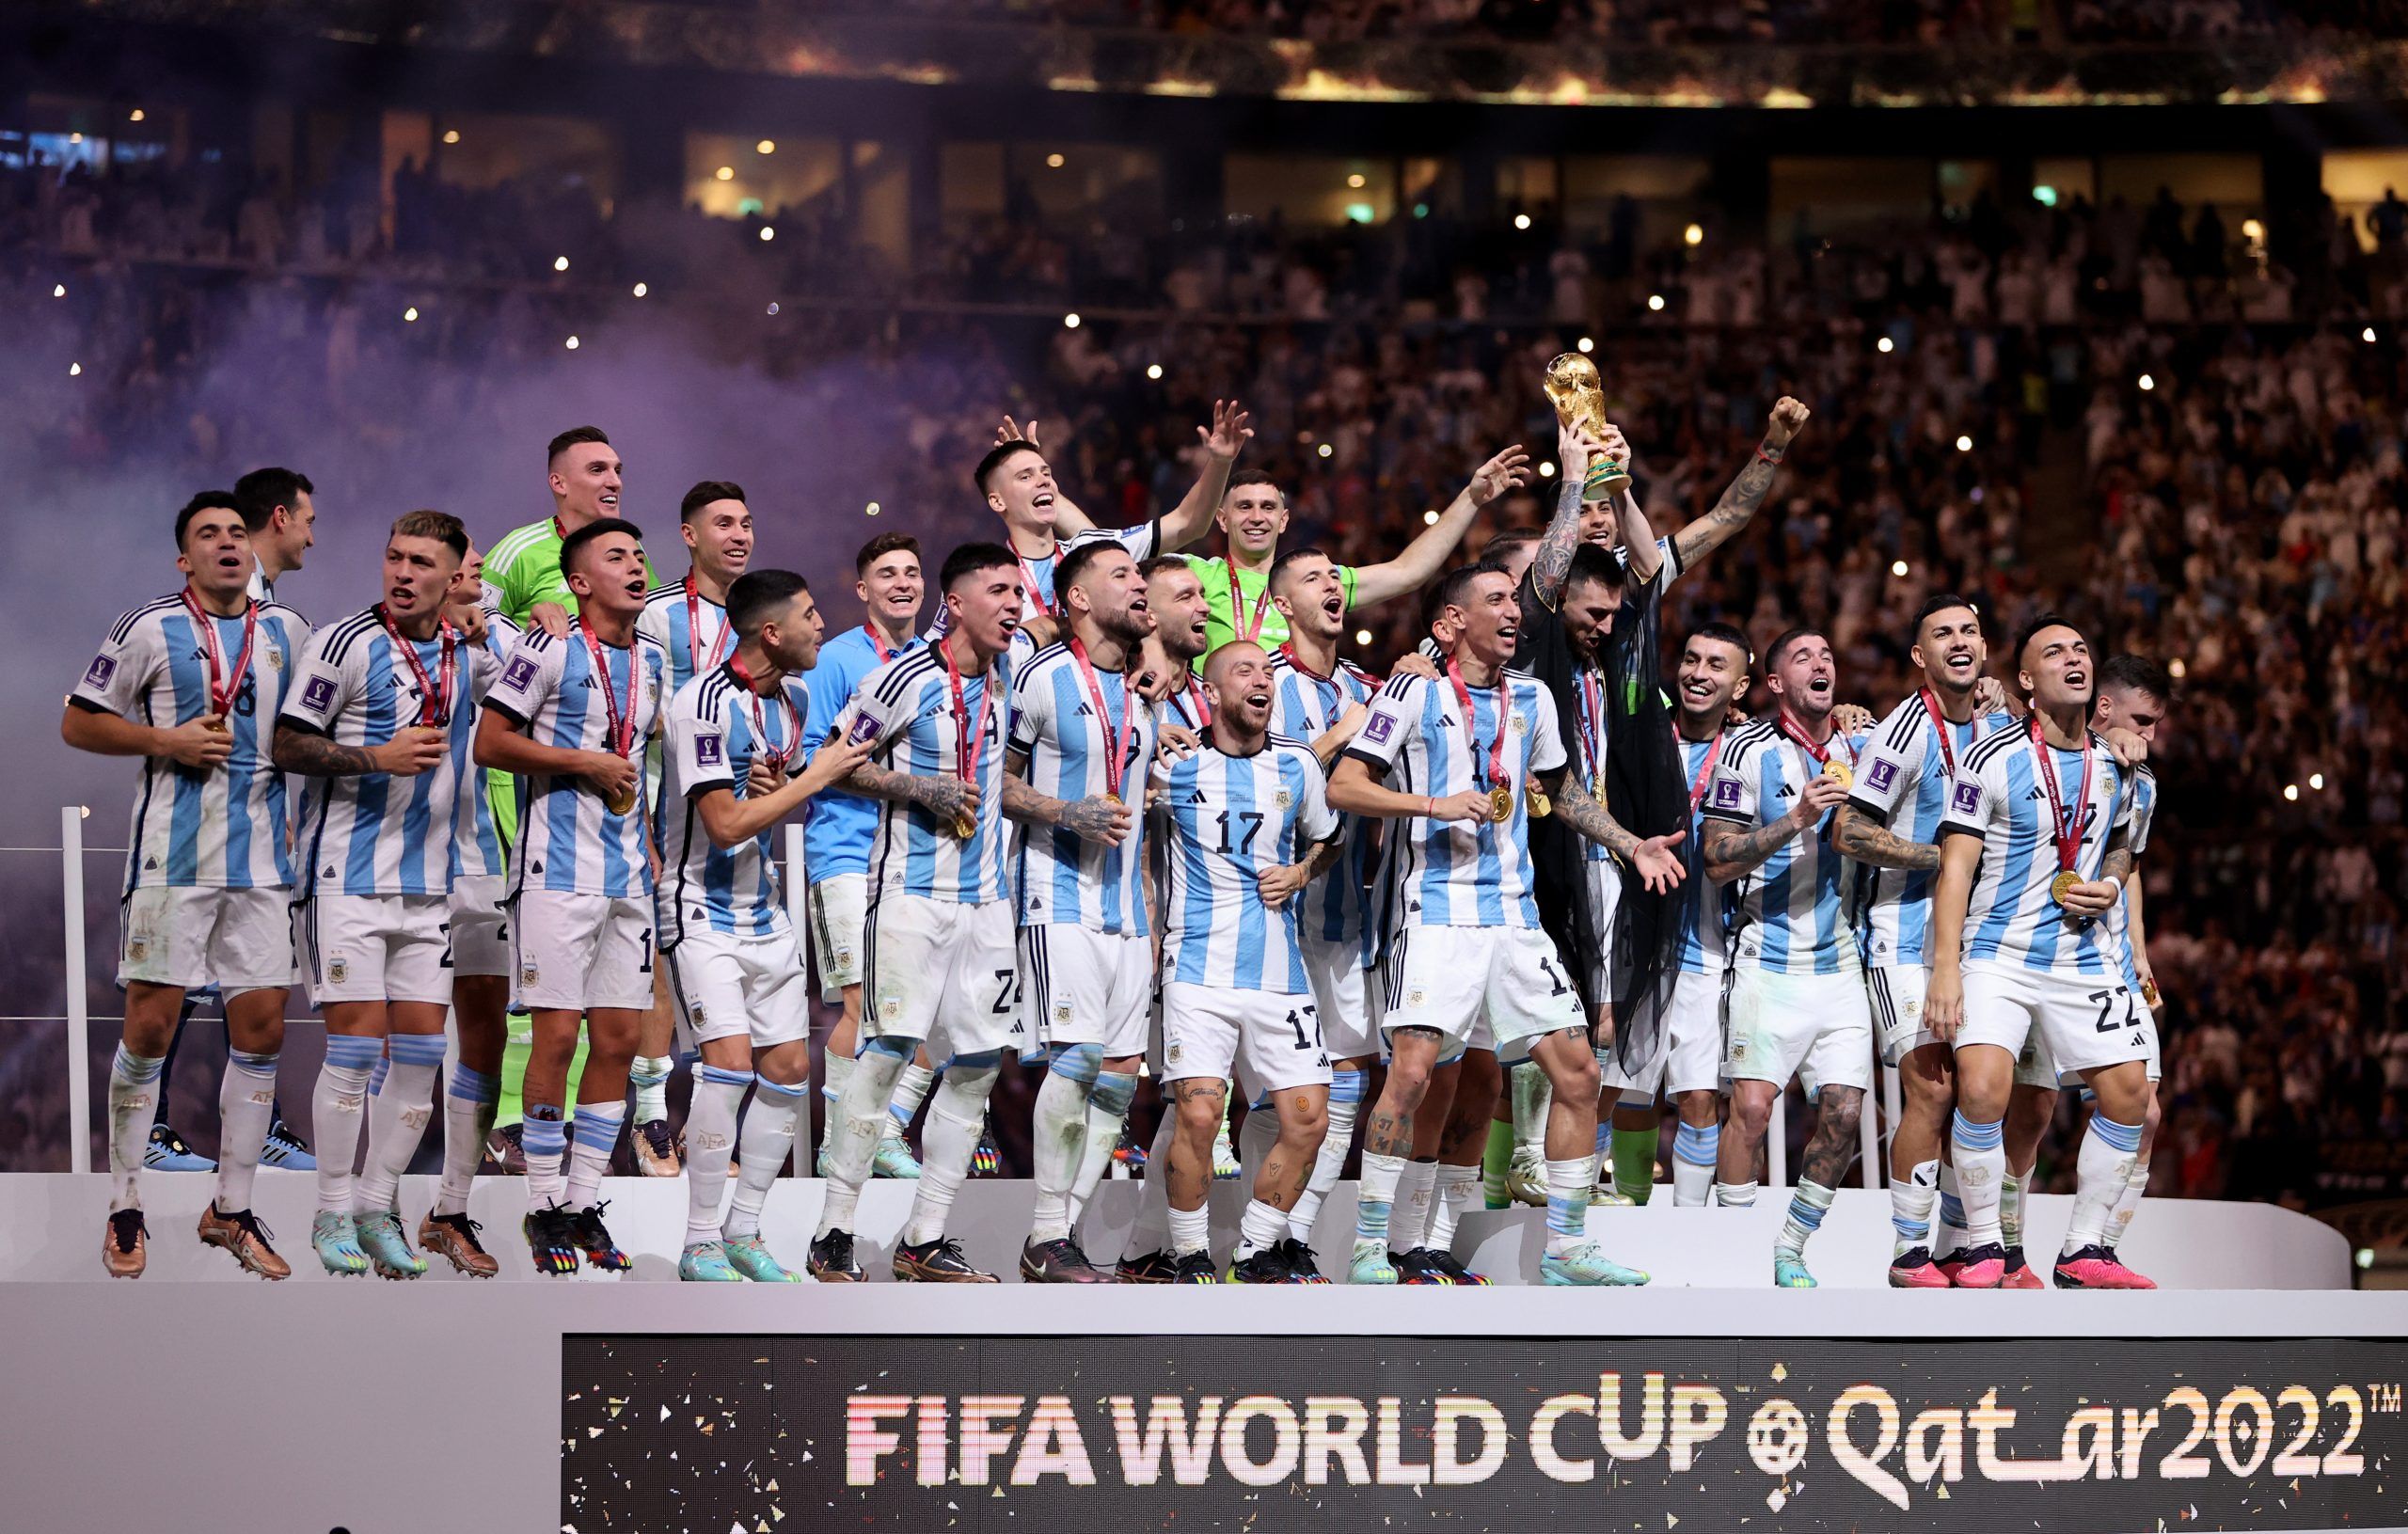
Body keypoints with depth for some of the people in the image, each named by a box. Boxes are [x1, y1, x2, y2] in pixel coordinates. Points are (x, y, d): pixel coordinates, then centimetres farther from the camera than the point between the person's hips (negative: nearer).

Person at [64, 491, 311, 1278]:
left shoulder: (286, 629, 12)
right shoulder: (150, 629, -2)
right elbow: (78, 723, 0)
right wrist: (168, 741, -12)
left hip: (261, 859, 4)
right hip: (173, 855, -4)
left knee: (262, 1027, 2)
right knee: (151, 1023, -5)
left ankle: (230, 1209, 13)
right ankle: (125, 1208, 6)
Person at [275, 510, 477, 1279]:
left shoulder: (469, 648, 9)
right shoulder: (347, 642, -7)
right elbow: (289, 745, -8)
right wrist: (379, 759, -18)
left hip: (430, 881, 5)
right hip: (349, 875, -5)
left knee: (421, 1046, 3)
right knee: (357, 1042, -8)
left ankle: (378, 1208, 12)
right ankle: (332, 1215, 3)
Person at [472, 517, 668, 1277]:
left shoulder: (651, 660, 14)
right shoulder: (551, 648, -7)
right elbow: (490, 742, -10)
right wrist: (586, 763, -14)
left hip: (627, 873, 7)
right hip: (559, 869, -7)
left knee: (618, 1040, 5)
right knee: (557, 1036, -7)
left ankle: (585, 1202, 12)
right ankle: (544, 1205, 2)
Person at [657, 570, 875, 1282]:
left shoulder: (795, 696, 7)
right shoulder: (706, 703, -19)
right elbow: (726, 824, -23)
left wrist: (779, 790, -7)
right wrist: (816, 776, -16)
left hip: (767, 911, 8)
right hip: (703, 910, -8)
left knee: (788, 1068, 6)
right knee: (730, 1063, -18)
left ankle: (743, 1230, 17)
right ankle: (699, 1245, -10)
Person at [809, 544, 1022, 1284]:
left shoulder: (1007, 672, 10)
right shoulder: (905, 679, -9)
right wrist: (920, 791, -14)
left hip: (987, 896, 7)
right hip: (913, 892, -7)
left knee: (978, 1064, 5)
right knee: (889, 1051, -10)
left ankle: (925, 1238, 12)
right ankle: (833, 1235, -4)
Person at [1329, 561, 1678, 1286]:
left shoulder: (1531, 699, 15)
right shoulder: (1417, 692, -2)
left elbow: (1562, 790, 30)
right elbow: (1343, 786, -6)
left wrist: (1634, 845, 19)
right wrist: (1437, 804, -17)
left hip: (1514, 913, 6)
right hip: (1438, 911, -6)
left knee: (1577, 1071, 2)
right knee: (1411, 1070, -16)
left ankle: (1564, 1247, 12)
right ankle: (1368, 1246, -6)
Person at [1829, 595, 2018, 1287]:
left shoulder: (1999, 724, 9)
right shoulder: (1910, 727, -13)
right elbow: (1848, 831, -15)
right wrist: (1943, 857, -16)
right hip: (1904, 936, -7)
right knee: (1932, 1088, -14)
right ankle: (1909, 1254, -7)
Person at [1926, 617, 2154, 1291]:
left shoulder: (2113, 764, 8)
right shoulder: (1993, 759, -9)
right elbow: (1956, 866, -10)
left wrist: (2110, 886, 1)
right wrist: (1945, 969, -18)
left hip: (2084, 954, 5)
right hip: (1998, 952, -5)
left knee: (2129, 1092, -2)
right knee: (1981, 1089, -22)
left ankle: (2084, 1250, 11)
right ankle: (1984, 1248, -6)